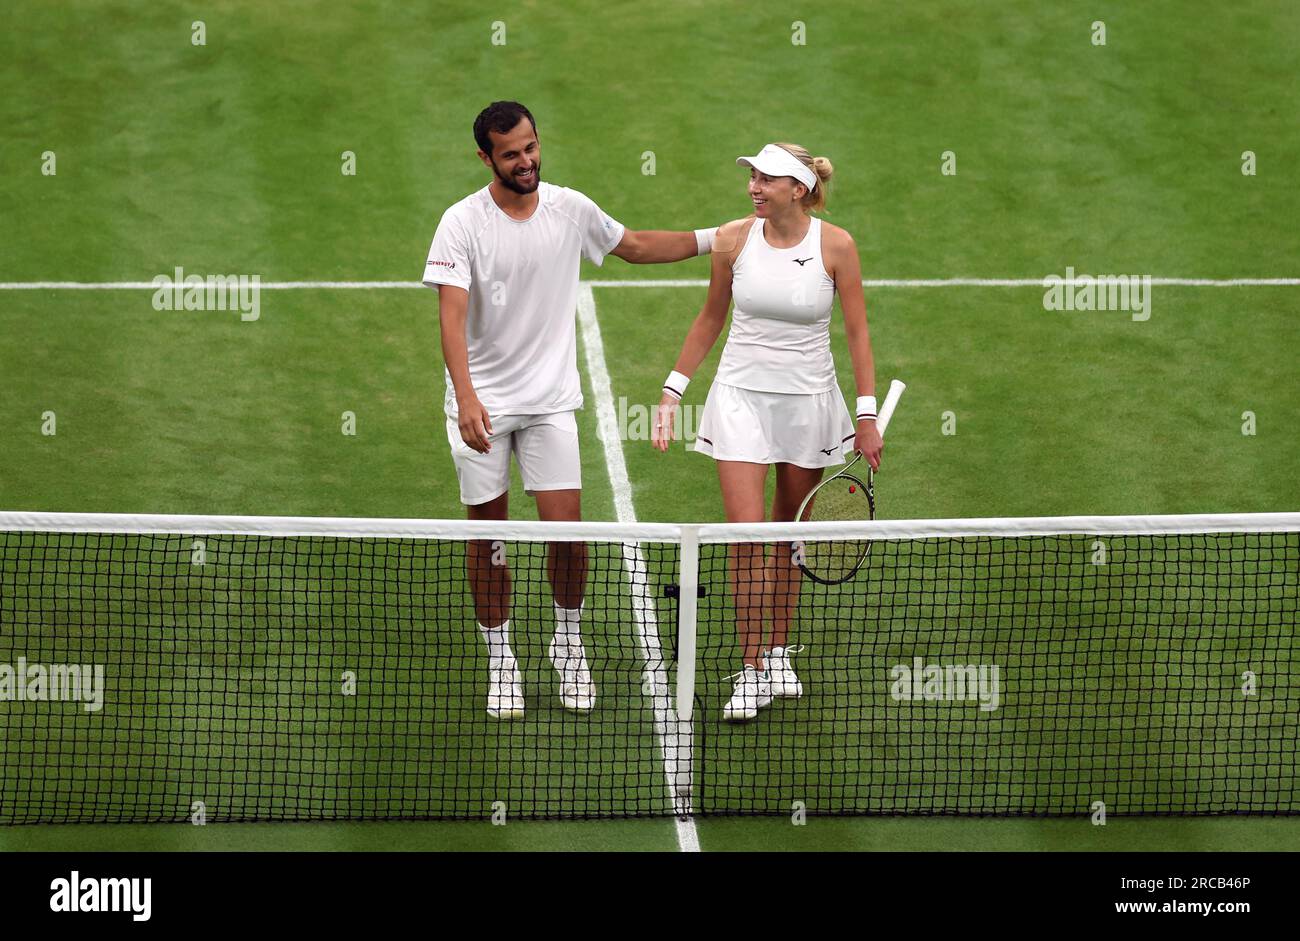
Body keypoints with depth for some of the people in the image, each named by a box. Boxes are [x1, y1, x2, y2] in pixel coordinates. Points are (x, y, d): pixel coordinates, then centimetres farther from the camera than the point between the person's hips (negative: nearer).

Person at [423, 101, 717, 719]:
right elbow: (452, 315, -19)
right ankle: (500, 660, 17)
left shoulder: (571, 209, 1)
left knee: (566, 529, -5)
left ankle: (568, 640, 19)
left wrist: (714, 238, 13)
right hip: (481, 402, -2)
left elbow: (635, 246, 20)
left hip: (550, 400, 2)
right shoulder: (462, 223, -10)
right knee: (487, 535, 4)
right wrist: (466, 396, -31)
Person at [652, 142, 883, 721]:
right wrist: (673, 392, 8)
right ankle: (751, 672, -5)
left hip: (809, 400, 0)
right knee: (746, 533, -10)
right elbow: (711, 317, 8)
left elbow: (857, 332, -3)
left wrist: (867, 416, -6)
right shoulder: (733, 239, -5)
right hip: (742, 396, 0)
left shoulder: (835, 245, -9)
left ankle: (778, 653, 28)